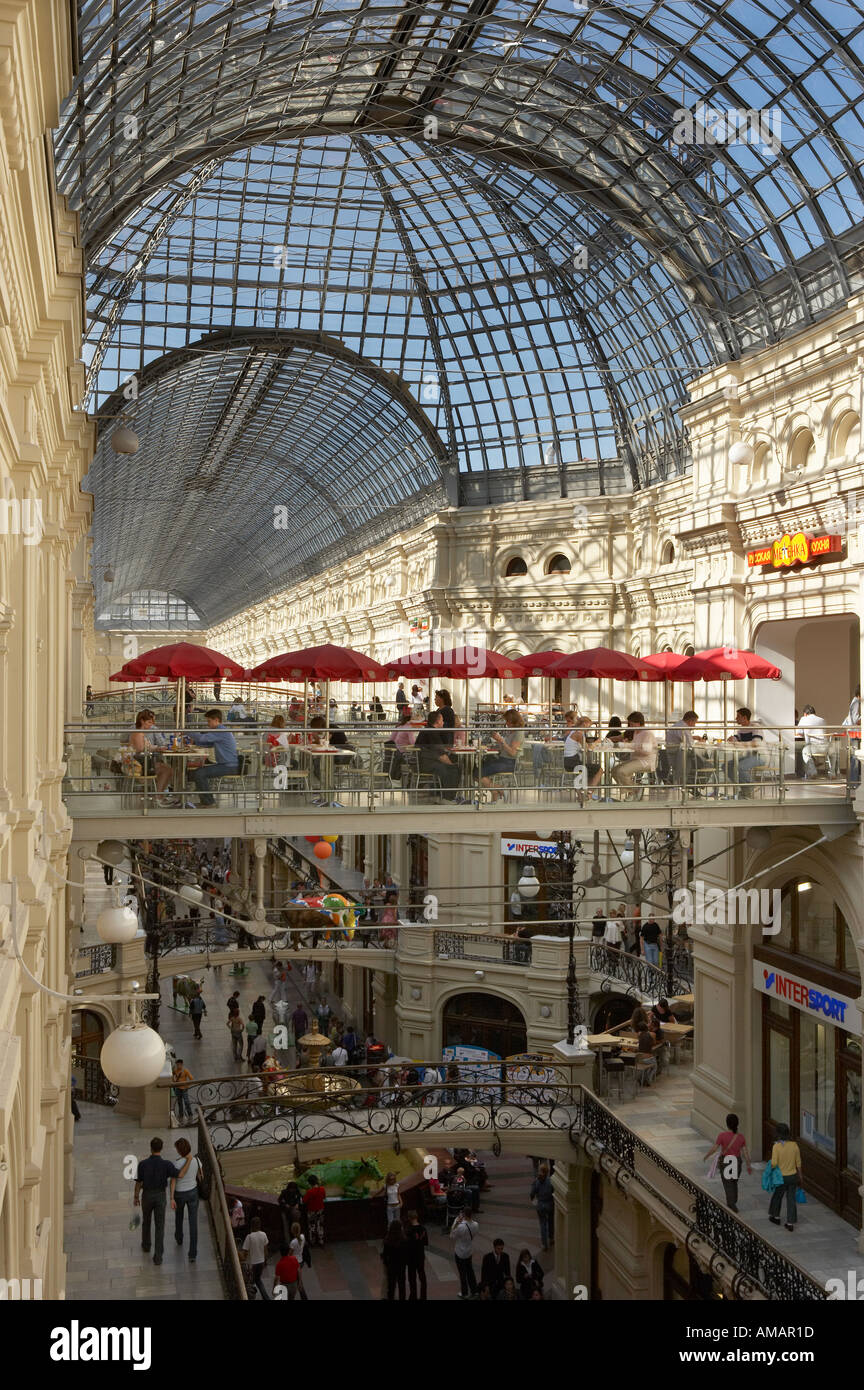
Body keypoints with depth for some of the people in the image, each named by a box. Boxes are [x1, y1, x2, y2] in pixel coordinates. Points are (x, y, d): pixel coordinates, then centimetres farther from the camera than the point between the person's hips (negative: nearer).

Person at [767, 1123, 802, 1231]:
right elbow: (798, 1163, 0)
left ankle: (776, 1217, 37)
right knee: (791, 1199, 12)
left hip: (781, 1178, -3)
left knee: (777, 1196, 21)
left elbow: (774, 1164, -19)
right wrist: (800, 1177, 11)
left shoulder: (776, 1146, -20)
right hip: (793, 1176, 3)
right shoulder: (794, 1145, -8)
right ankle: (790, 1223, 11)